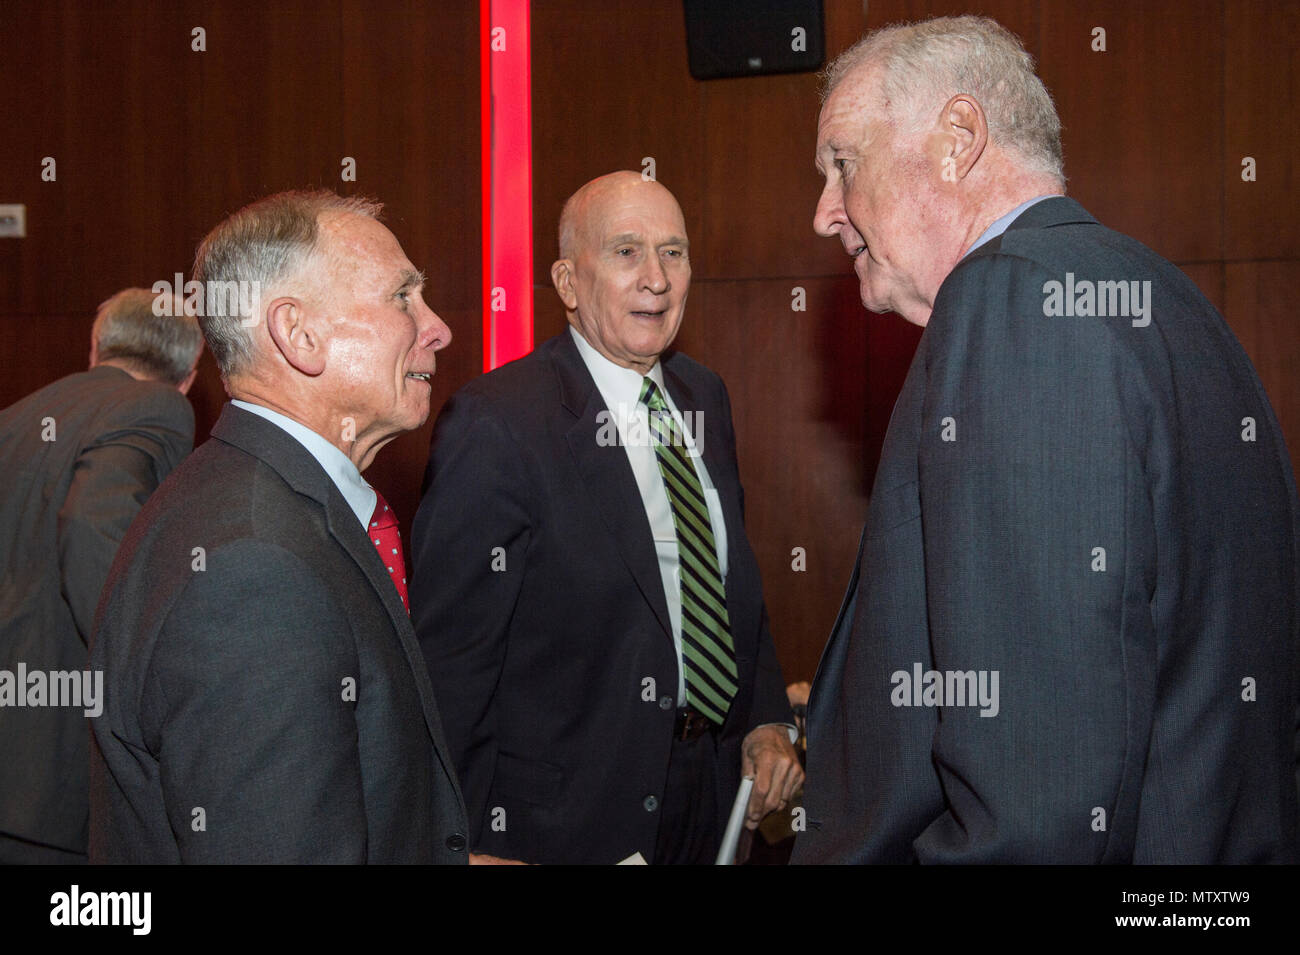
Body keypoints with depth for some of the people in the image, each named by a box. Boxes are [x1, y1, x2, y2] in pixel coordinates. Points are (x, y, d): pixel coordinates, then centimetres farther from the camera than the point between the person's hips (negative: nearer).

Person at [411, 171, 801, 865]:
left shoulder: (704, 397, 6)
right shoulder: (494, 424, -18)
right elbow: (451, 655, -17)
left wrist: (766, 718, 3)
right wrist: (469, 845, -17)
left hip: (715, 795, 7)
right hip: (567, 820, -7)